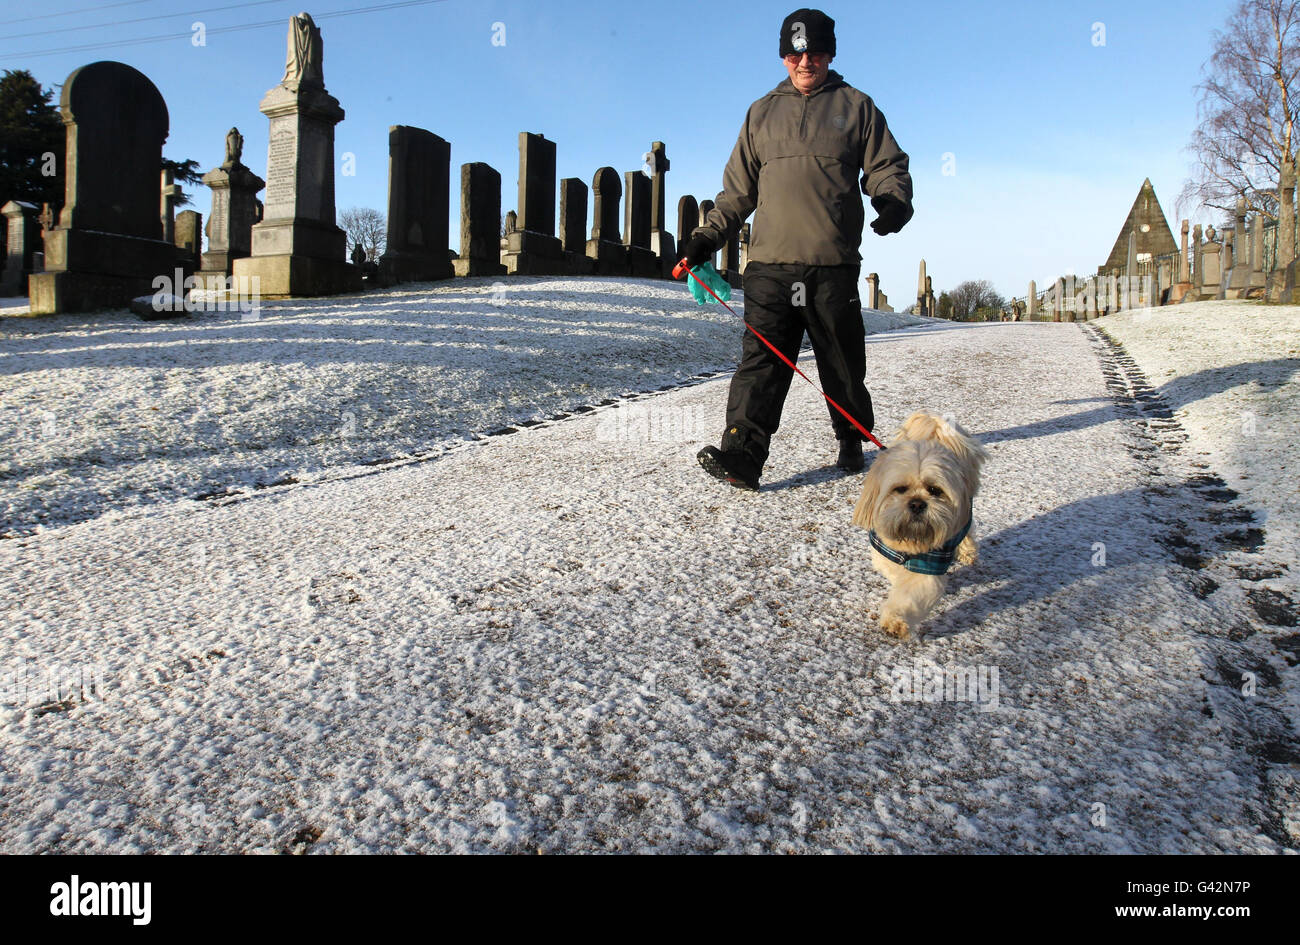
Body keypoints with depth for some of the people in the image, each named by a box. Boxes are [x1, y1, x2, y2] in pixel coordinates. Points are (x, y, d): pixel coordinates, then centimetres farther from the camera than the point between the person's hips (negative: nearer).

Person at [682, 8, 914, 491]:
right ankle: (742, 454, -17)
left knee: (843, 362, 6)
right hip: (770, 262, 1)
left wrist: (893, 202, -8)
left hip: (834, 265, 0)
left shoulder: (856, 107, 16)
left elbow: (886, 166, 14)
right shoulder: (762, 113, 21)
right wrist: (708, 236, 10)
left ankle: (851, 440, 25)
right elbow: (738, 189, 20)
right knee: (761, 357, -11)